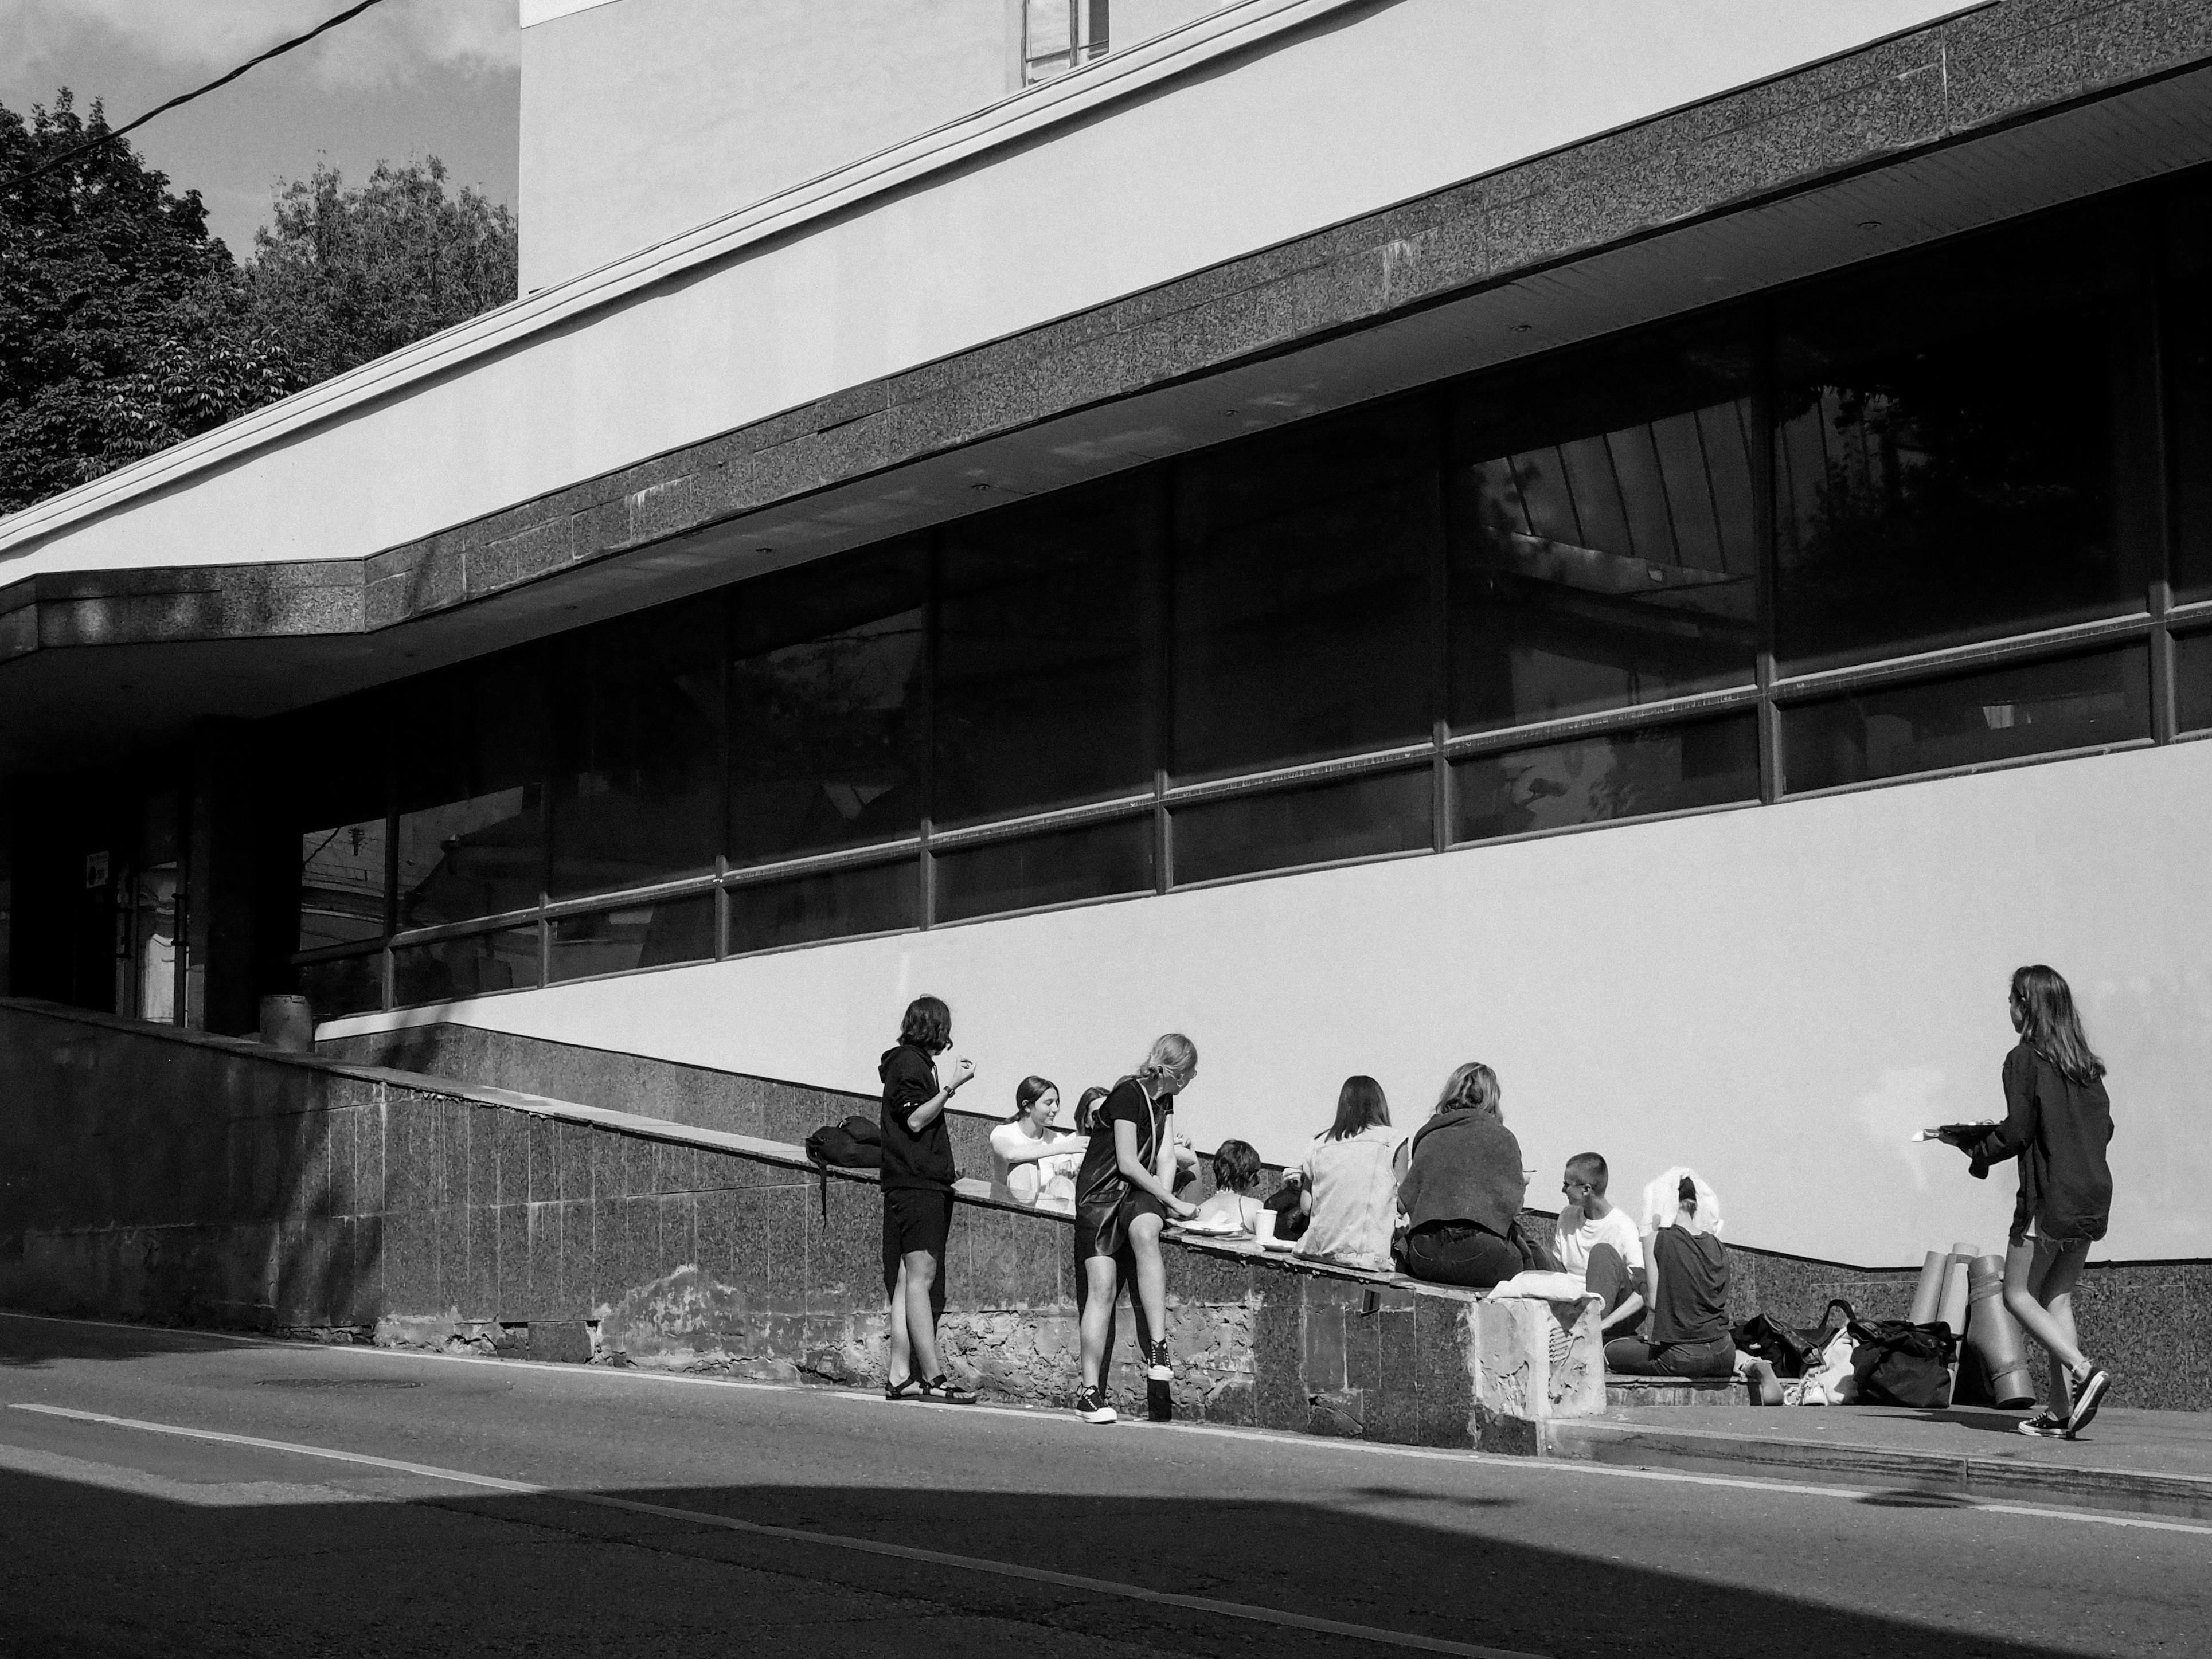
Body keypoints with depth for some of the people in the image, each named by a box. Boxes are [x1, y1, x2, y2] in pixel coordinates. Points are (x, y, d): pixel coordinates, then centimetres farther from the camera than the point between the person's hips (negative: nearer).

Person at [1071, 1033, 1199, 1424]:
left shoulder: (1164, 1099, 13)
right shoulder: (1128, 1095, -13)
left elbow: (1166, 1159, 9)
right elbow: (1127, 1164, -14)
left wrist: (1162, 1201, -7)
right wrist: (1173, 1203, -8)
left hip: (1141, 1192, 5)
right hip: (1100, 1194, -5)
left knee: (1145, 1232, -31)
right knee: (1102, 1286, -16)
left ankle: (1158, 1349, -33)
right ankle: (1091, 1390, -14)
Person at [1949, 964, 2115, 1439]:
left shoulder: (2025, 1059, -9)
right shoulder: (2086, 1064, 11)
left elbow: (2016, 1132, -13)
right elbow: (2104, 1127, 13)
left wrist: (1976, 1151, 3)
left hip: (2048, 1196, -7)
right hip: (2094, 1197, 7)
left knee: (2018, 1295, 4)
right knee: (2058, 1297, 11)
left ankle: (2083, 1371, -14)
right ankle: (2062, 1411, 6)